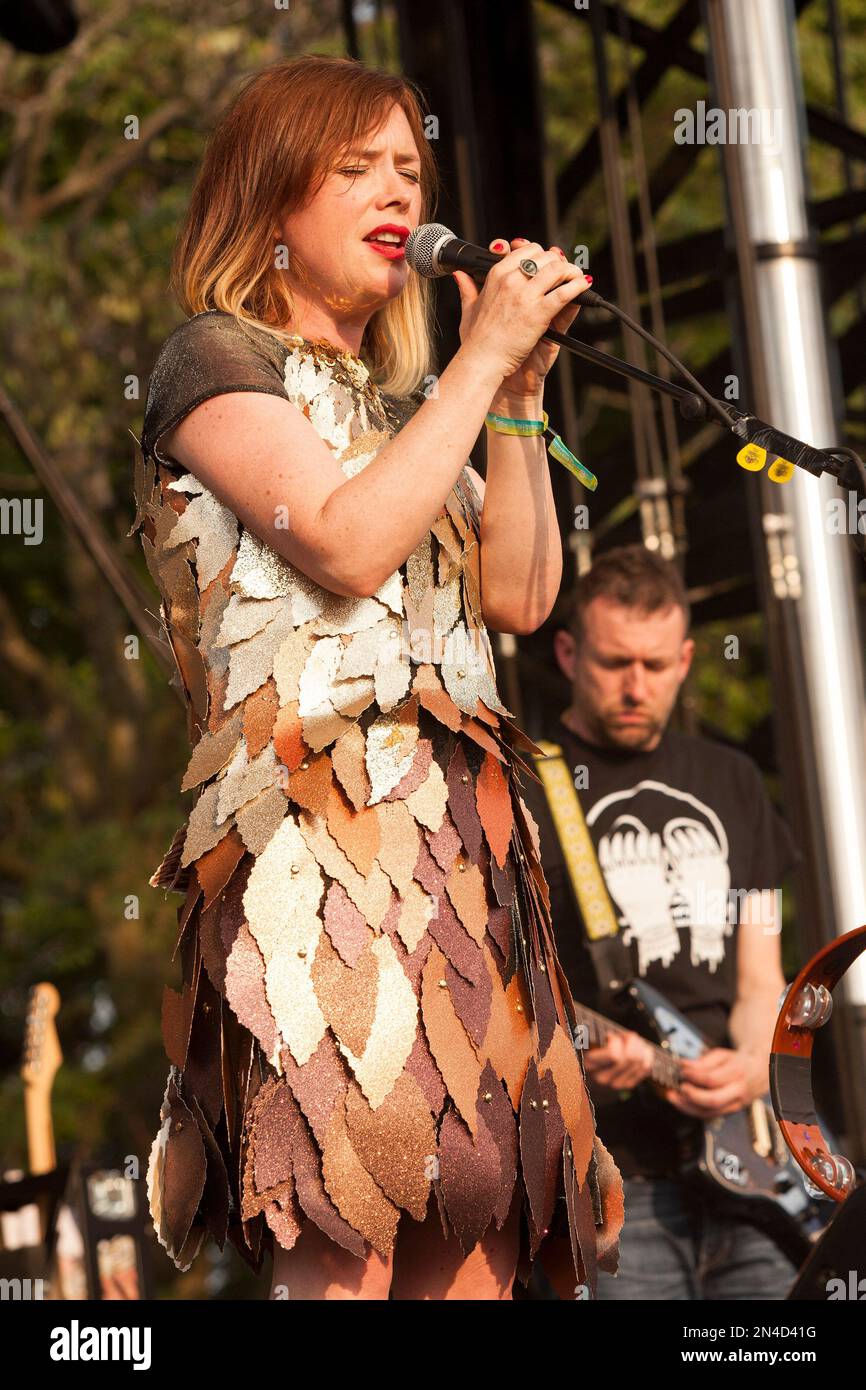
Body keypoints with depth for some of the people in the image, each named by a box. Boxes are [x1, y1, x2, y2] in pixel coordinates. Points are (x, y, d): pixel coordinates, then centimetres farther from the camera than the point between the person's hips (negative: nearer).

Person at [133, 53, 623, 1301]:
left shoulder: (401, 398, 26)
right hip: (316, 815, -7)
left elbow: (520, 596, 16)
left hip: (459, 824, 7)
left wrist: (519, 388, 10)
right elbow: (347, 544, -12)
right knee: (353, 1237, -17)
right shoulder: (216, 357, 4)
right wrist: (484, 358, -5)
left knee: (480, 1217, -1)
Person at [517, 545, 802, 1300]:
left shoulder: (730, 783, 17)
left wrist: (754, 1066, -5)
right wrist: (576, 1045, -24)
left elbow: (761, 981, 16)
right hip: (607, 1181, -5)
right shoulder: (518, 789, 0)